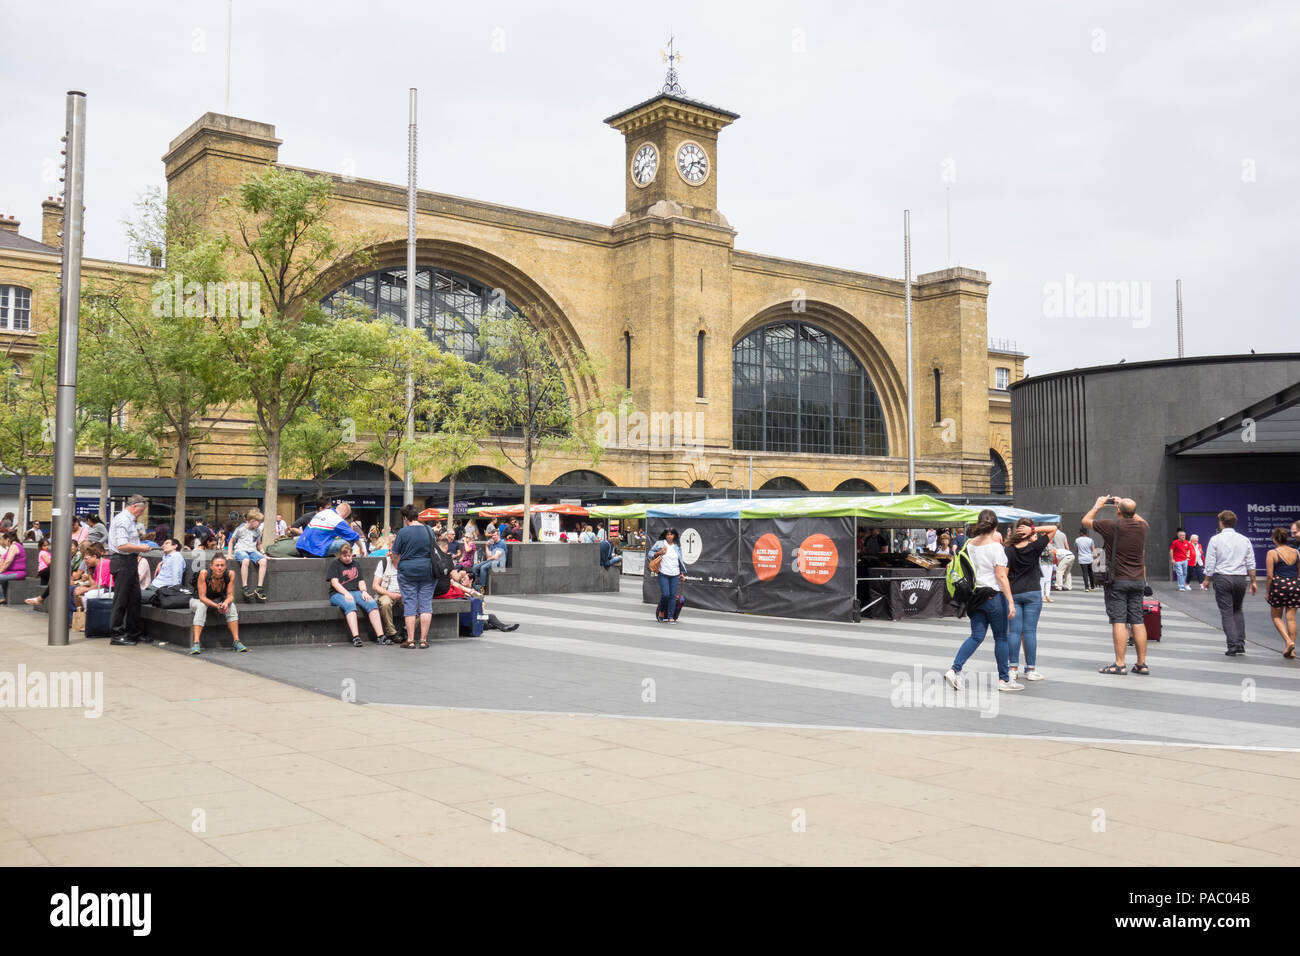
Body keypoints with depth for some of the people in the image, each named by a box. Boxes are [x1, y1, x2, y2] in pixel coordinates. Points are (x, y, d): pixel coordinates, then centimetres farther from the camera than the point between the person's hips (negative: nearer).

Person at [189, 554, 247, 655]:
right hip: (198, 600, -2)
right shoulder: (204, 573, -29)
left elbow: (230, 595, -15)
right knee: (201, 607, -35)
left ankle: (236, 641, -25)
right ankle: (196, 643, -39)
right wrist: (216, 606, -42)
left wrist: (226, 603, -38)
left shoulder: (230, 574, -21)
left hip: (218, 600, 3)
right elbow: (202, 597, -27)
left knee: (231, 606, -25)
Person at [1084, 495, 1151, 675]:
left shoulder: (1113, 525, -13)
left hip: (1117, 581, -5)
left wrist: (1098, 505, 18)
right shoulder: (1142, 527, 2)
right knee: (1137, 621, 7)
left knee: (1118, 621, -6)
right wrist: (1126, 505, 31)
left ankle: (1119, 664, -7)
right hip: (1138, 581, 5)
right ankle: (1142, 664, 10)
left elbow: (1086, 520, 3)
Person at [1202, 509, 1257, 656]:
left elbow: (1210, 563, -4)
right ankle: (1240, 643, 10)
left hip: (1222, 578, -3)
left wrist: (1207, 580, 7)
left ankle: (1233, 646, -5)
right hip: (1241, 578, 3)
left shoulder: (1215, 539, -4)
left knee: (1227, 612, 1)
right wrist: (1253, 581, 12)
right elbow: (1251, 564, 6)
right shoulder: (1245, 539, 6)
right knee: (1237, 610, 19)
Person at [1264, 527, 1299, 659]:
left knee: (1276, 617, 11)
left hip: (1279, 585, -4)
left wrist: (1267, 592, -2)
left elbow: (1270, 576, -10)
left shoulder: (1272, 553, -7)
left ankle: (1289, 641, -8)